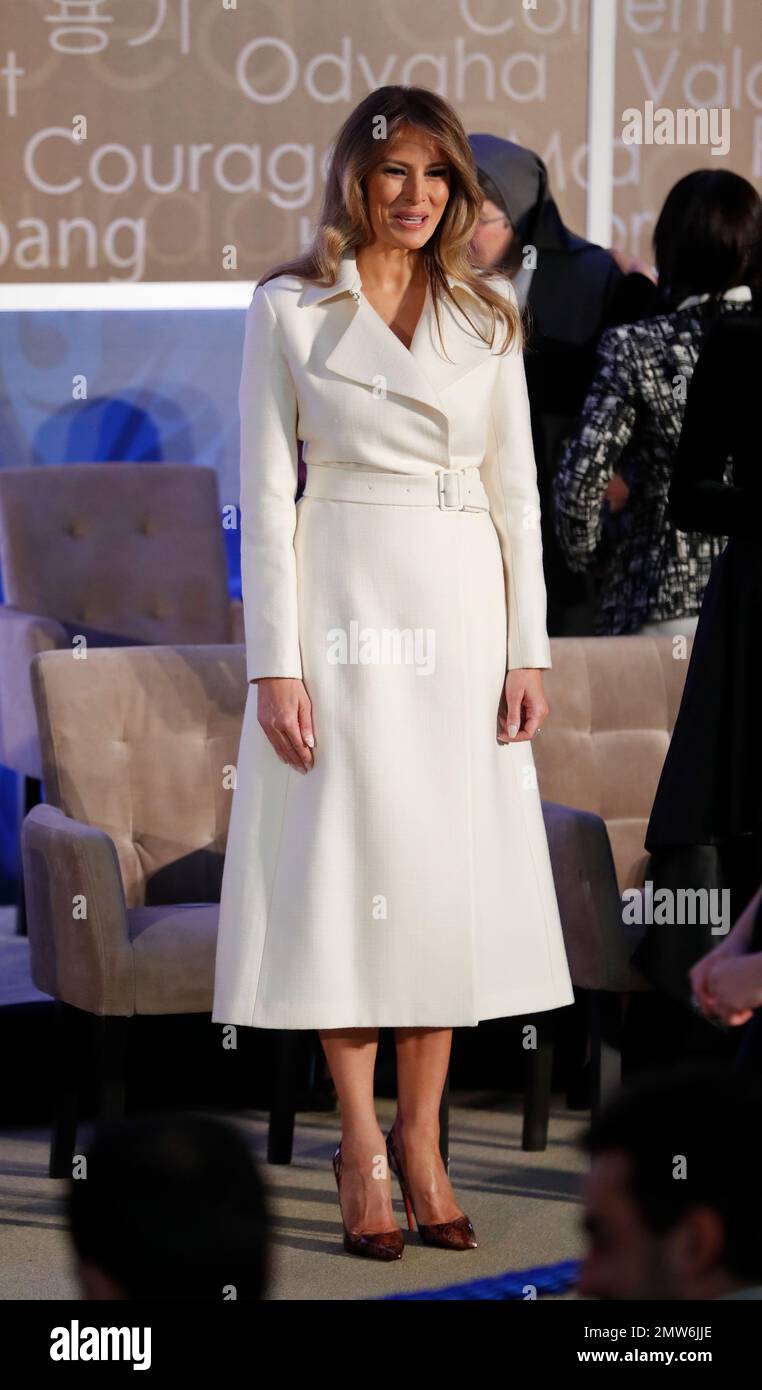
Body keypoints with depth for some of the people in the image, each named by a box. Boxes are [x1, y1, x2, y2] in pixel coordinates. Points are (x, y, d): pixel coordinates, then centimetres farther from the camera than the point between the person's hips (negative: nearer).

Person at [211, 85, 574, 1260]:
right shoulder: (289, 311, 0)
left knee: (451, 872, 2)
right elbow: (265, 493, -3)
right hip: (342, 602, -3)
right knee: (349, 865, -3)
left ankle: (422, 1138, 11)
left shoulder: (487, 318, 9)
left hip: (462, 610, 3)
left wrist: (528, 650, 1)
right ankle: (361, 1145, 6)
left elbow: (515, 491, 8)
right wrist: (274, 662, -9)